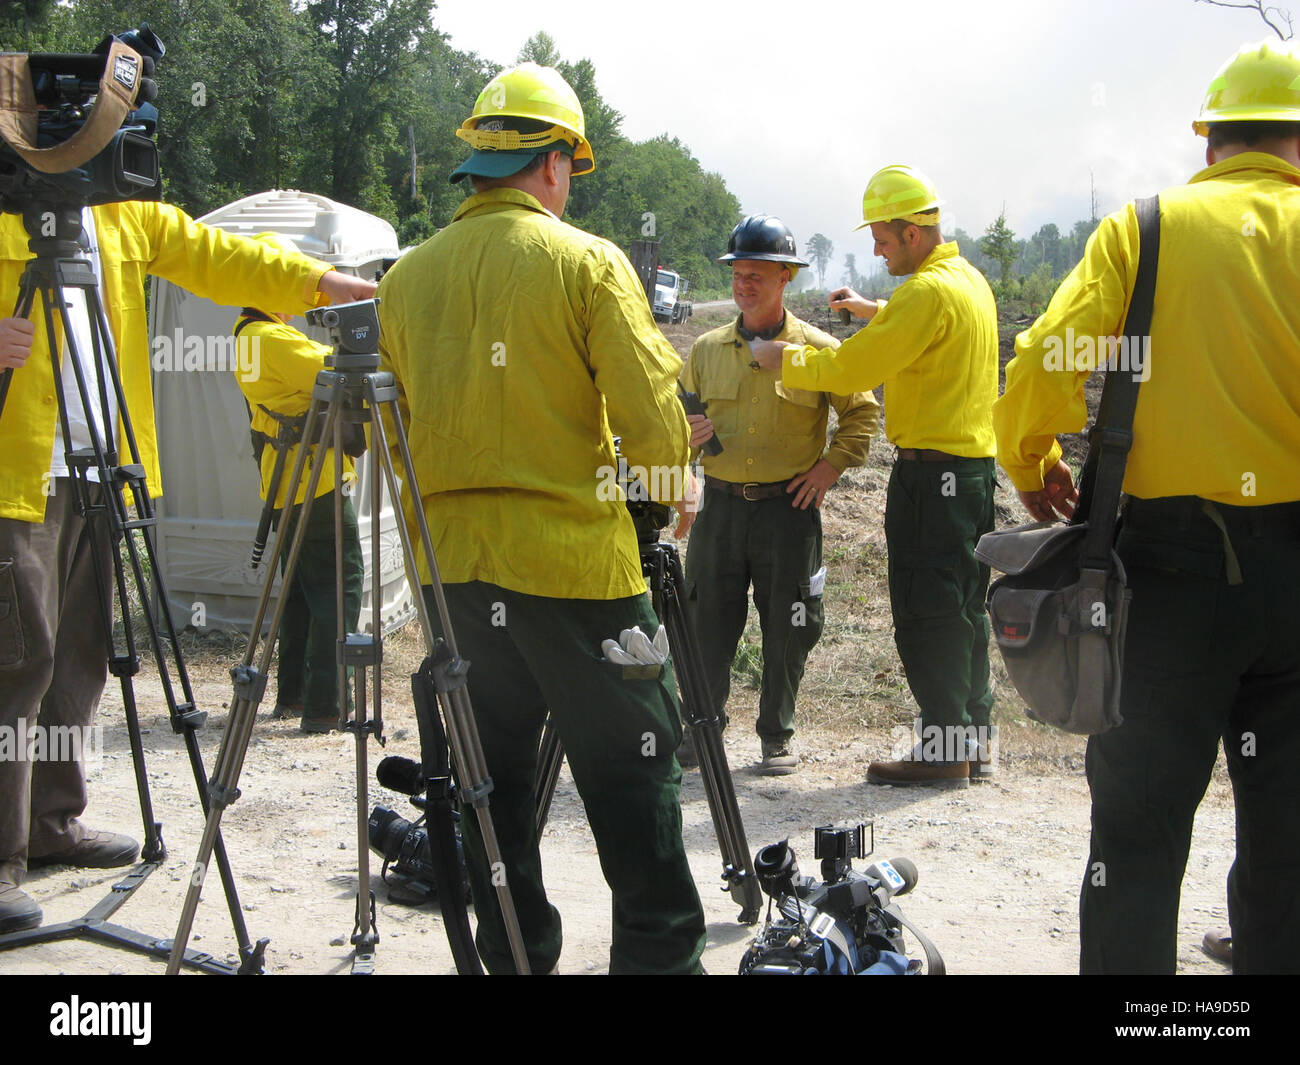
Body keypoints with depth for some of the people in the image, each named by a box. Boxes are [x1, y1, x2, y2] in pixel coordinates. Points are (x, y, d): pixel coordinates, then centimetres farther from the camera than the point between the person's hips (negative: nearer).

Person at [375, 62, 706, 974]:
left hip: (451, 563, 5)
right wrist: (674, 489, 8)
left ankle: (516, 957, 22)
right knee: (630, 767, 5)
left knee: (494, 771, 14)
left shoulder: (407, 276, 7)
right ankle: (661, 952, 10)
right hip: (574, 560, -5)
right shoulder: (587, 262, -7)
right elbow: (653, 414, -10)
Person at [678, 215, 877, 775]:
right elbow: (679, 418, 18)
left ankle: (777, 735, 19)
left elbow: (863, 411, 8)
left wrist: (831, 464, -3)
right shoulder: (707, 349, 9)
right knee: (708, 623, 5)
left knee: (786, 629, 4)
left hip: (789, 505, -2)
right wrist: (685, 430, -5)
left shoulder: (818, 349, 1)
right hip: (720, 503, 2)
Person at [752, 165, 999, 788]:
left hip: (931, 472, -10)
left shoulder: (927, 292, -17)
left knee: (925, 614, -3)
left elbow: (851, 369, -16)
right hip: (975, 464, 10)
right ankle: (974, 738, 21)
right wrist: (874, 311, 26)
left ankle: (944, 750, 1)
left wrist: (783, 360, -3)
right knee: (962, 607, 14)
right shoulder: (971, 280, 14)